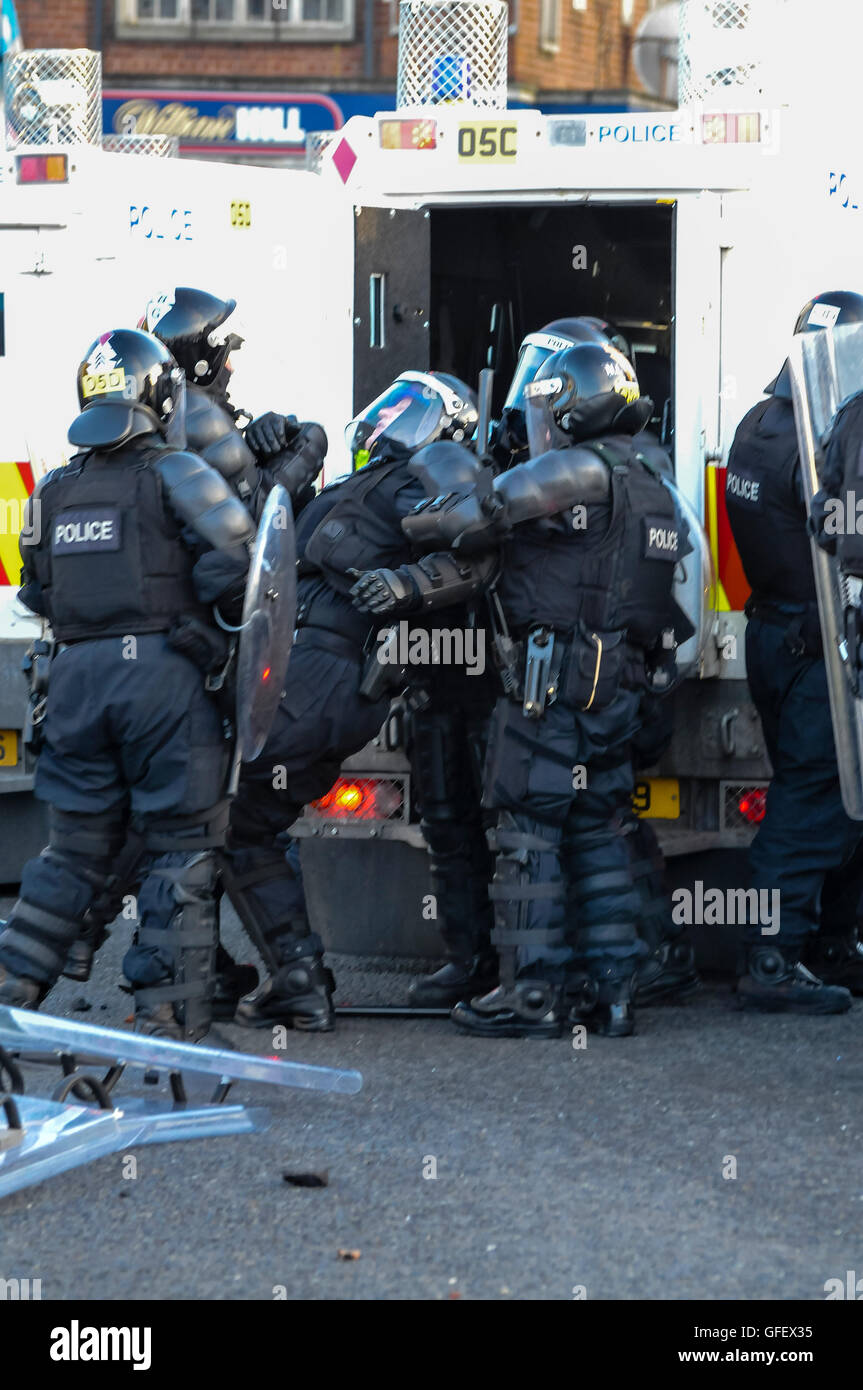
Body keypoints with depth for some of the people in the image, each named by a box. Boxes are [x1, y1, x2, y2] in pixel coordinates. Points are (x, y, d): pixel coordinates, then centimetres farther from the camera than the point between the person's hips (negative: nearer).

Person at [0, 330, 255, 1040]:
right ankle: (170, 1011, -2)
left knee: (82, 845, 15)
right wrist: (210, 616, 1)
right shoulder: (176, 474, -5)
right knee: (180, 846, 1)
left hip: (77, 675, 5)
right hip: (162, 671, -5)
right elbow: (234, 555, -16)